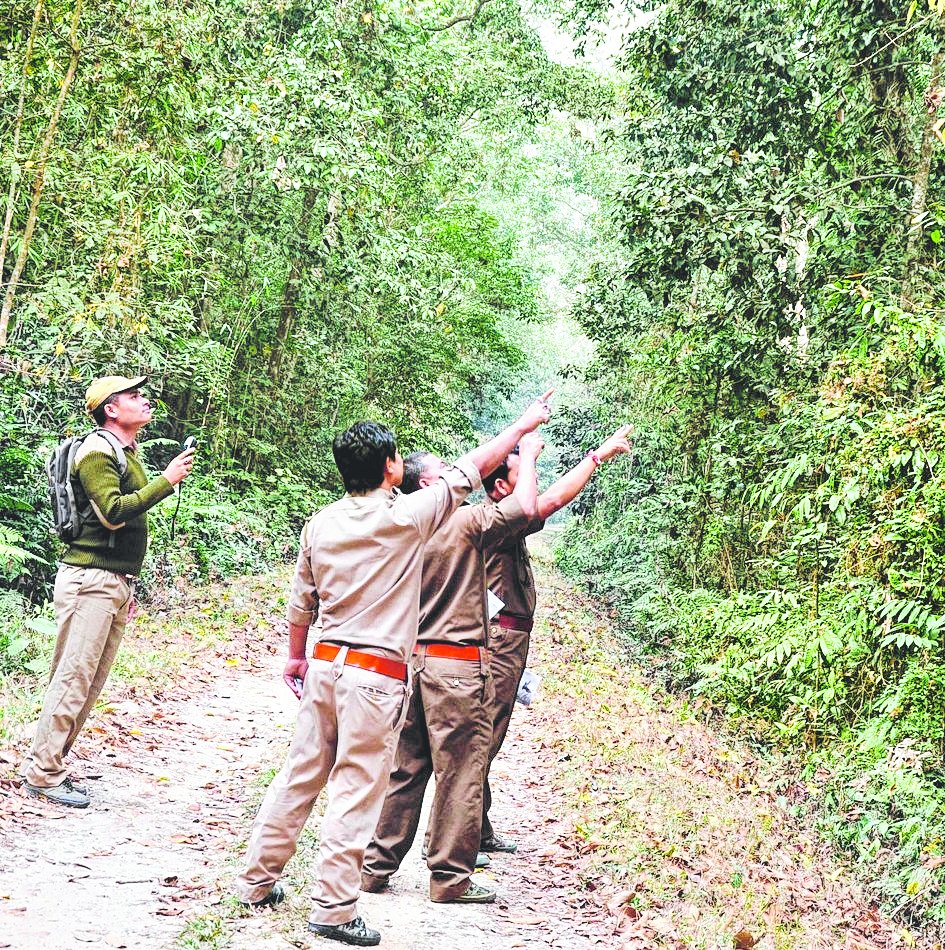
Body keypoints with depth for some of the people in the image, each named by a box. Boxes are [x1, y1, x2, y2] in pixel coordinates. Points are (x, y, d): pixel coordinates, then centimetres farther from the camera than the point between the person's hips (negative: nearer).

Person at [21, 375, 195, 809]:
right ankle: (43, 773, -2)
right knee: (73, 679, -8)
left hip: (117, 584, 9)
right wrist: (166, 481, -20)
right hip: (90, 580, -9)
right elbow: (113, 513, -21)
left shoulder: (126, 451, 19)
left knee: (90, 683, 10)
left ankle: (47, 764, 16)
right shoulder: (98, 450, -10)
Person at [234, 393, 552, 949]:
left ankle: (257, 881, 24)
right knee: (357, 790, 0)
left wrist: (297, 656, 28)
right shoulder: (406, 517, -10)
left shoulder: (320, 524, 5)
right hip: (376, 676, -6)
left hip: (325, 665, 6)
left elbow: (301, 602, 13)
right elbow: (473, 468, -1)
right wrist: (523, 426, 11)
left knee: (301, 776, 15)